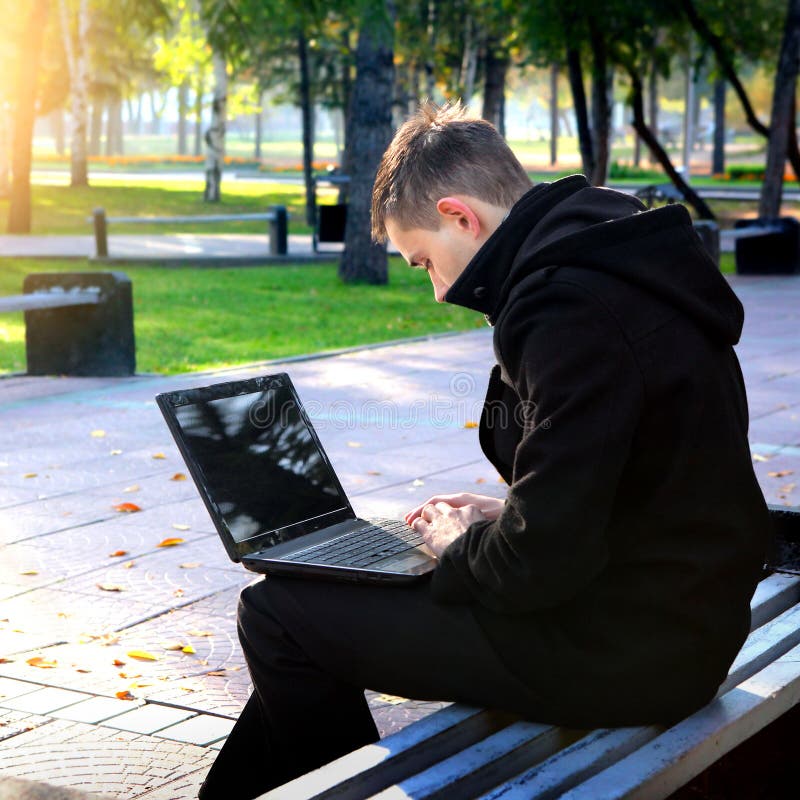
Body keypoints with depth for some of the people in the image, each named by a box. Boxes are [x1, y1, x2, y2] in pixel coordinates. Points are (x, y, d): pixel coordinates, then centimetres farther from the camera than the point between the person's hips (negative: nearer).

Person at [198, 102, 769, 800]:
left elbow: (542, 562, -26)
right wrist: (499, 517, 11)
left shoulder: (574, 313, -24)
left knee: (278, 612, -3)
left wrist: (458, 549, -6)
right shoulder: (617, 272, 9)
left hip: (617, 656, -10)